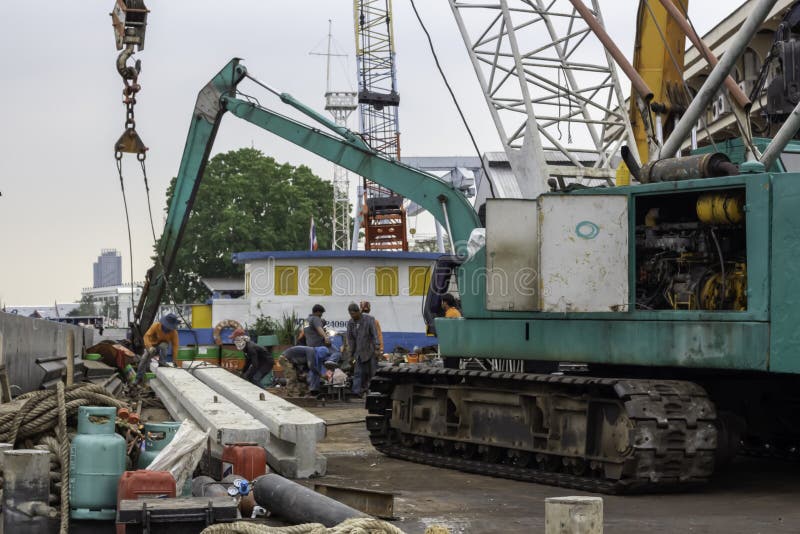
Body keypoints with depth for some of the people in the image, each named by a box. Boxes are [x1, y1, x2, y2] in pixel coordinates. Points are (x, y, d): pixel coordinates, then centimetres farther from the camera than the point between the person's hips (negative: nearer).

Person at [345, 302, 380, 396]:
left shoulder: (369, 319, -6)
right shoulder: (350, 323, 4)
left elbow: (375, 335, -7)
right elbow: (350, 339, 7)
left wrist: (376, 349, -14)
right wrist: (350, 355, 5)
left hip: (370, 351, -3)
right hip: (359, 352, 3)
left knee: (373, 373, 1)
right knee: (358, 373, -5)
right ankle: (356, 392, -9)